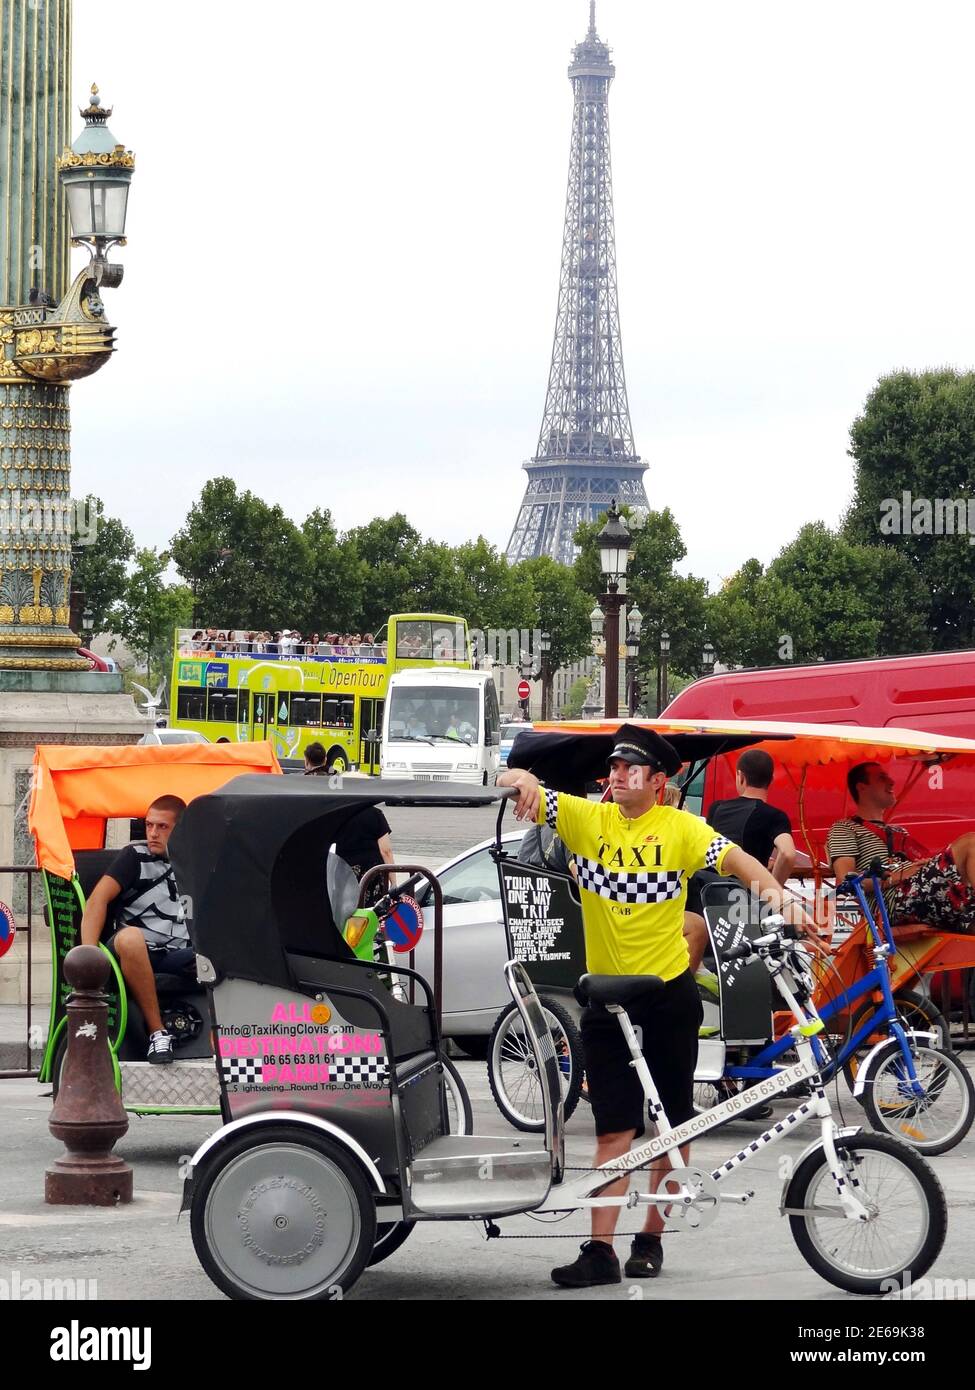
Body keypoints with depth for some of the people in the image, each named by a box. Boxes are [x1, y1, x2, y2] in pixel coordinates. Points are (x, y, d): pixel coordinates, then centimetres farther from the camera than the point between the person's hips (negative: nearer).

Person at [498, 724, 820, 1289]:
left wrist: (781, 900, -32)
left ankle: (651, 1238, 21)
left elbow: (737, 860, -14)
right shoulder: (587, 818, -1)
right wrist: (525, 781, -28)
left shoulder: (680, 827, -7)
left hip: (670, 993, -1)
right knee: (614, 1129, 1)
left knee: (673, 1125, 8)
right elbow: (516, 789, -4)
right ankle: (601, 1250, -2)